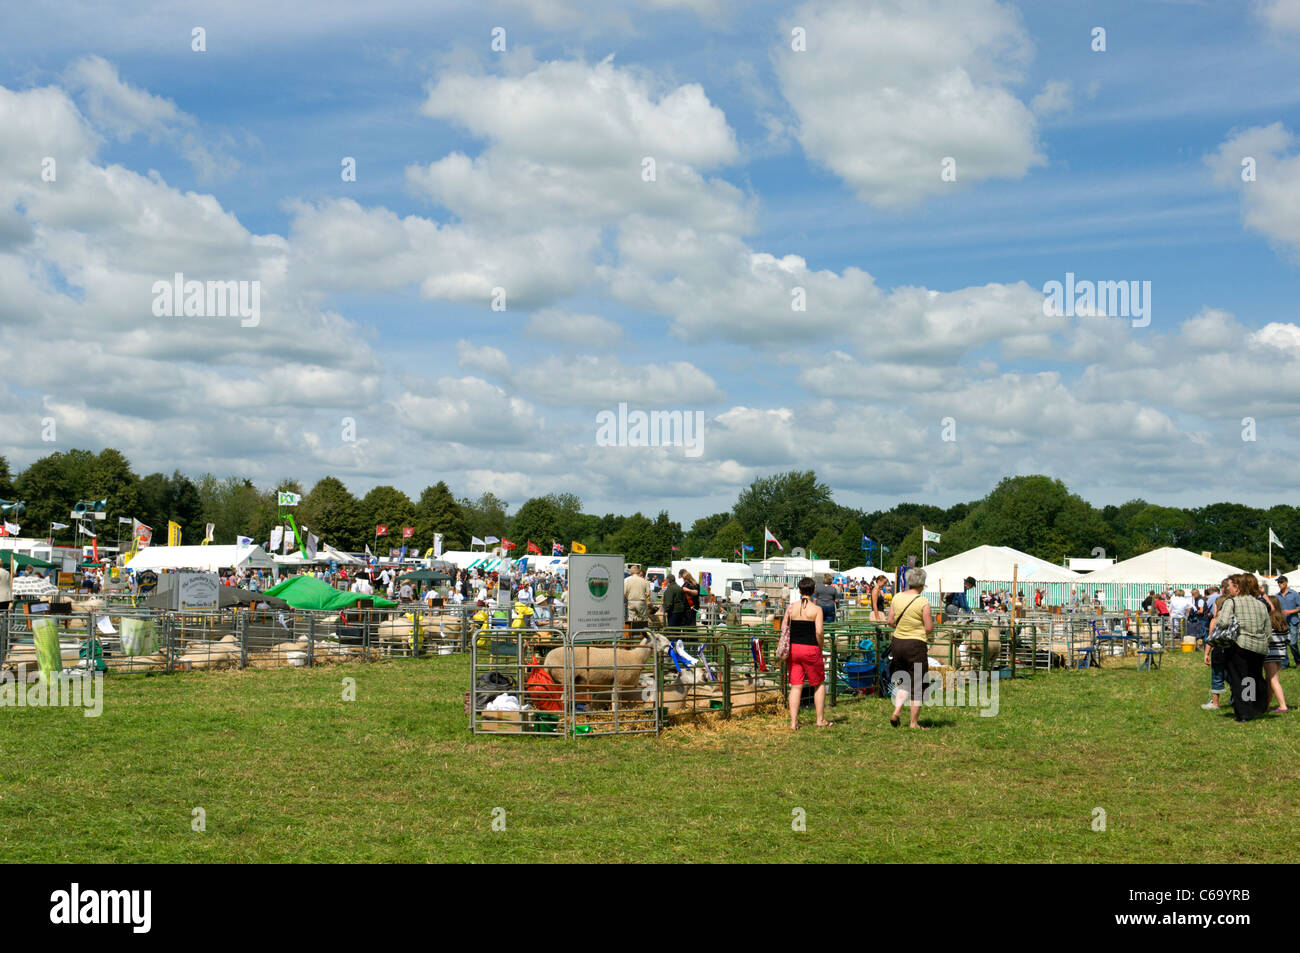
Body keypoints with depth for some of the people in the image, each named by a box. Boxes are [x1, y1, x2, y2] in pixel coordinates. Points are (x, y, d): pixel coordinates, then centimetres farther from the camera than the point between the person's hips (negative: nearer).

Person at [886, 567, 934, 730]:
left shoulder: (897, 598, 3)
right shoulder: (923, 601, -12)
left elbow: (890, 621, 8)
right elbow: (929, 628, -12)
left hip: (897, 643, 5)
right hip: (916, 645, -5)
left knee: (904, 682, 20)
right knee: (917, 685, 6)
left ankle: (896, 711, 2)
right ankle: (914, 723, 9)